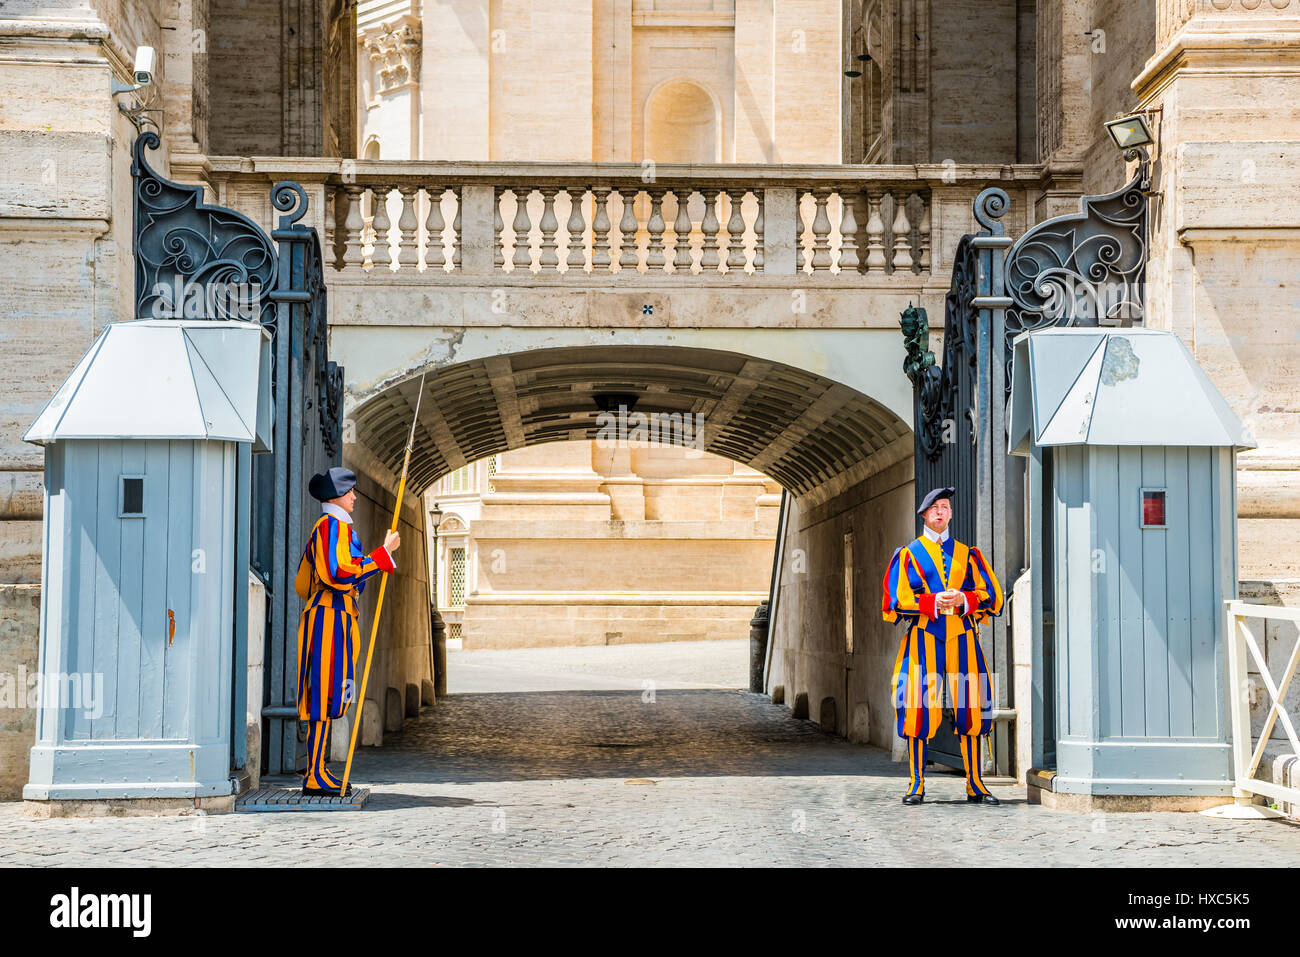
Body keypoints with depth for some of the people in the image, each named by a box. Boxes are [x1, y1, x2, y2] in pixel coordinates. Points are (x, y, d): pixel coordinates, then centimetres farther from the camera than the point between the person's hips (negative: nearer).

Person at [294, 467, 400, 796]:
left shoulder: (324, 528, 21)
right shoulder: (333, 525, -10)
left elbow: (303, 584, 23)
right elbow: (340, 574, -23)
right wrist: (383, 553, -16)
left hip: (327, 617, 11)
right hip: (331, 617, -11)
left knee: (326, 694, 10)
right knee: (324, 694, -10)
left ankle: (317, 773, 12)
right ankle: (315, 776, -11)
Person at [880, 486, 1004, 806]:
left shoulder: (967, 554, 15)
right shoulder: (908, 554, 10)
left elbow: (992, 595, 9)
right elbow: (896, 600, 0)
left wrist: (964, 599, -10)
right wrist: (934, 602, -13)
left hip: (962, 639, 2)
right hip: (923, 638, -2)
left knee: (970, 708, -3)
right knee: (919, 707, -8)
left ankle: (975, 785, 3)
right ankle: (917, 785, -1)